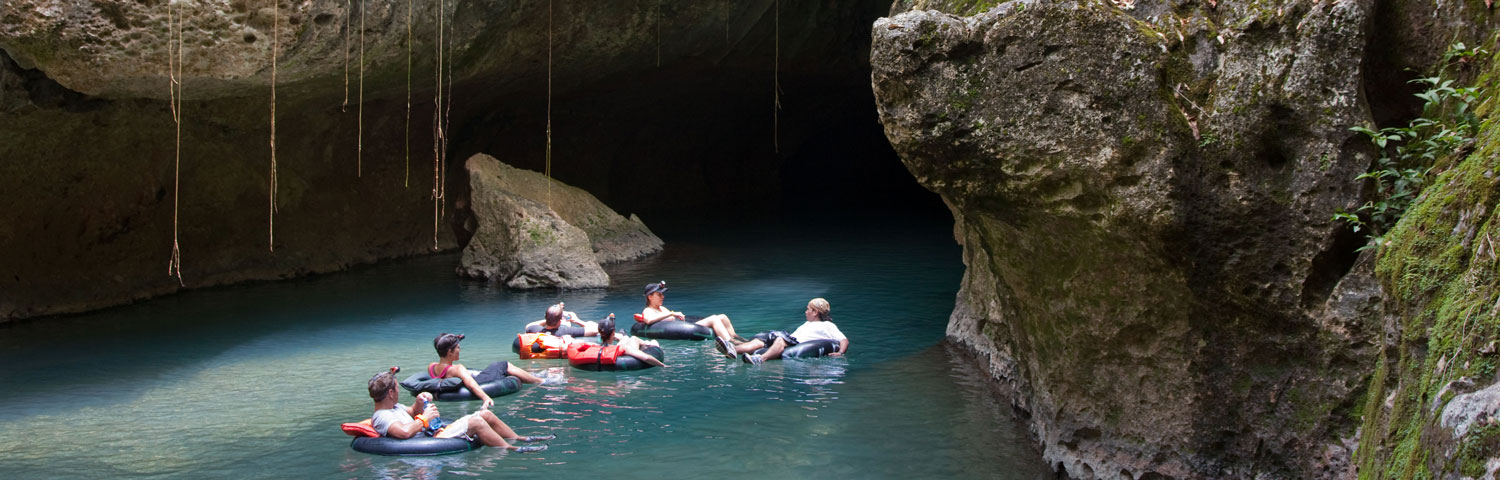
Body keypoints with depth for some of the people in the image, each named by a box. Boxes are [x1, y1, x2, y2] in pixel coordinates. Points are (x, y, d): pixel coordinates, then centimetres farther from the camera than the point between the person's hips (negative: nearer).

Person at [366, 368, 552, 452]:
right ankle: (512, 450, -13)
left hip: (434, 432, 11)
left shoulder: (394, 407, 15)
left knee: (486, 415, 7)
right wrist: (424, 419, -20)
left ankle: (519, 439, 17)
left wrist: (419, 402, 9)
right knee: (475, 422, -22)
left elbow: (413, 412, 32)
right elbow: (405, 432, -36)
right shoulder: (381, 418, -18)